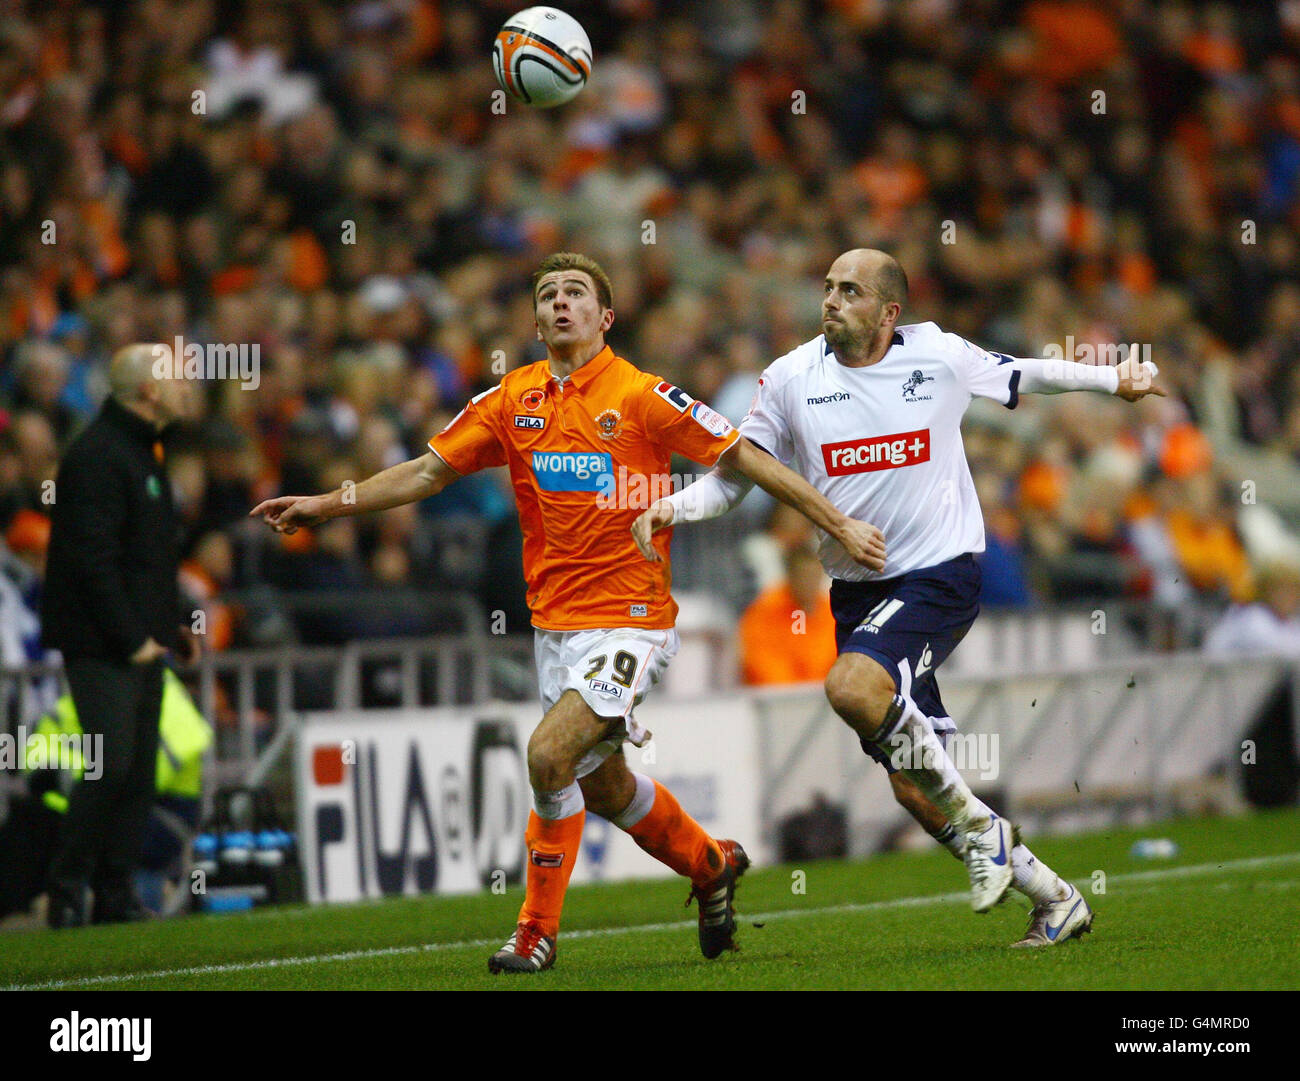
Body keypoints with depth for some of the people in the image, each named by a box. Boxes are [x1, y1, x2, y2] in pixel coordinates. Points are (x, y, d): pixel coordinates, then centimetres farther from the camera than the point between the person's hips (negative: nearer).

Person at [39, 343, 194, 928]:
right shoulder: (97, 455, -15)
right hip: (103, 647, -10)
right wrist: (130, 638, -19)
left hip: (142, 643, 10)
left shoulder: (142, 452, 18)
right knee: (114, 766, -13)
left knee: (139, 772, 7)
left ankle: (115, 895, 11)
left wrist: (170, 628, 15)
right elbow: (93, 557, -20)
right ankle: (66, 892, -5)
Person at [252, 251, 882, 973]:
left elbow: (745, 458, -5)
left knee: (549, 753, -21)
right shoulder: (514, 400, 5)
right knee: (603, 787, 15)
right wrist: (326, 504, 2)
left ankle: (538, 927, -6)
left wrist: (837, 524, -7)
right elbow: (428, 471, 9)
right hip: (555, 624, 6)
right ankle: (712, 867, 42)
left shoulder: (641, 397, -9)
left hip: (630, 623, -6)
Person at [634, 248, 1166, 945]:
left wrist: (1112, 380, 8)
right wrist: (673, 507, -12)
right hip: (858, 591, 4)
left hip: (941, 574, -4)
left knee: (852, 685, -32)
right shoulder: (791, 379, 0)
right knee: (912, 788, 1)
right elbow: (735, 473, 5)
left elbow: (1022, 377, 15)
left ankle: (977, 825, -13)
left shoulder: (939, 355, -4)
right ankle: (1053, 899, 17)